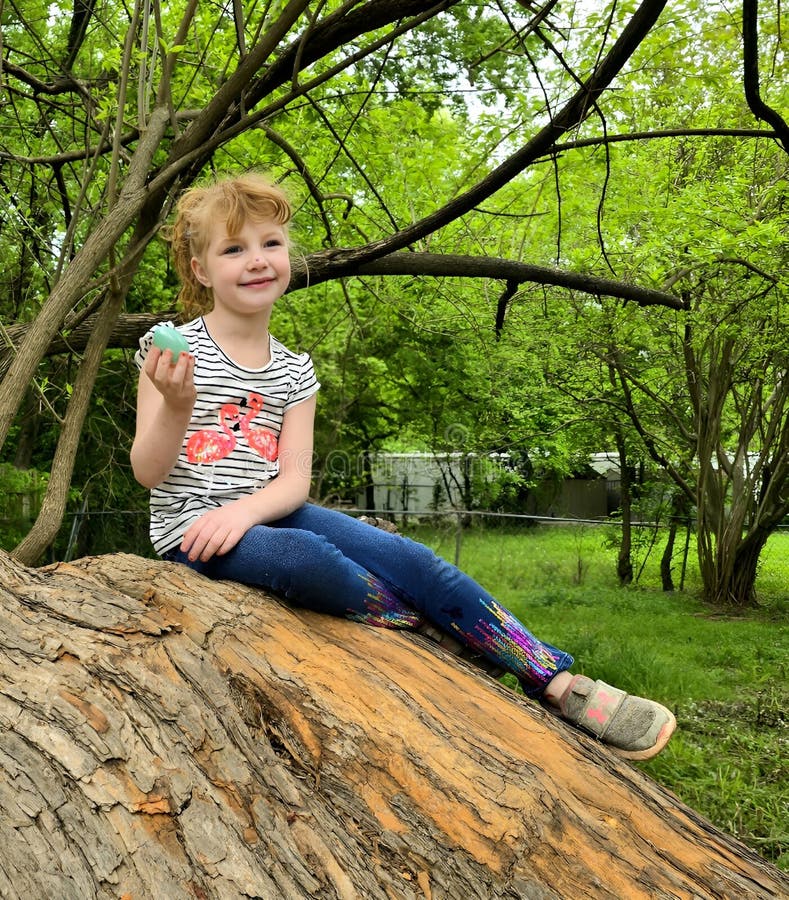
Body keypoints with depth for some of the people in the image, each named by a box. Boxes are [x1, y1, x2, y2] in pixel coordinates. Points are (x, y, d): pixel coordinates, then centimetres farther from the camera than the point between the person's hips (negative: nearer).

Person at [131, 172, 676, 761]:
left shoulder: (292, 371, 8)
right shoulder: (174, 349, -4)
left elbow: (294, 481, 0)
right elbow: (148, 472, -8)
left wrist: (243, 510, -20)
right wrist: (177, 408, -27)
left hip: (268, 512, 5)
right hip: (192, 526, -4)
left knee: (409, 558, -14)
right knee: (304, 557, -36)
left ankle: (558, 682, -8)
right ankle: (438, 626, -9)